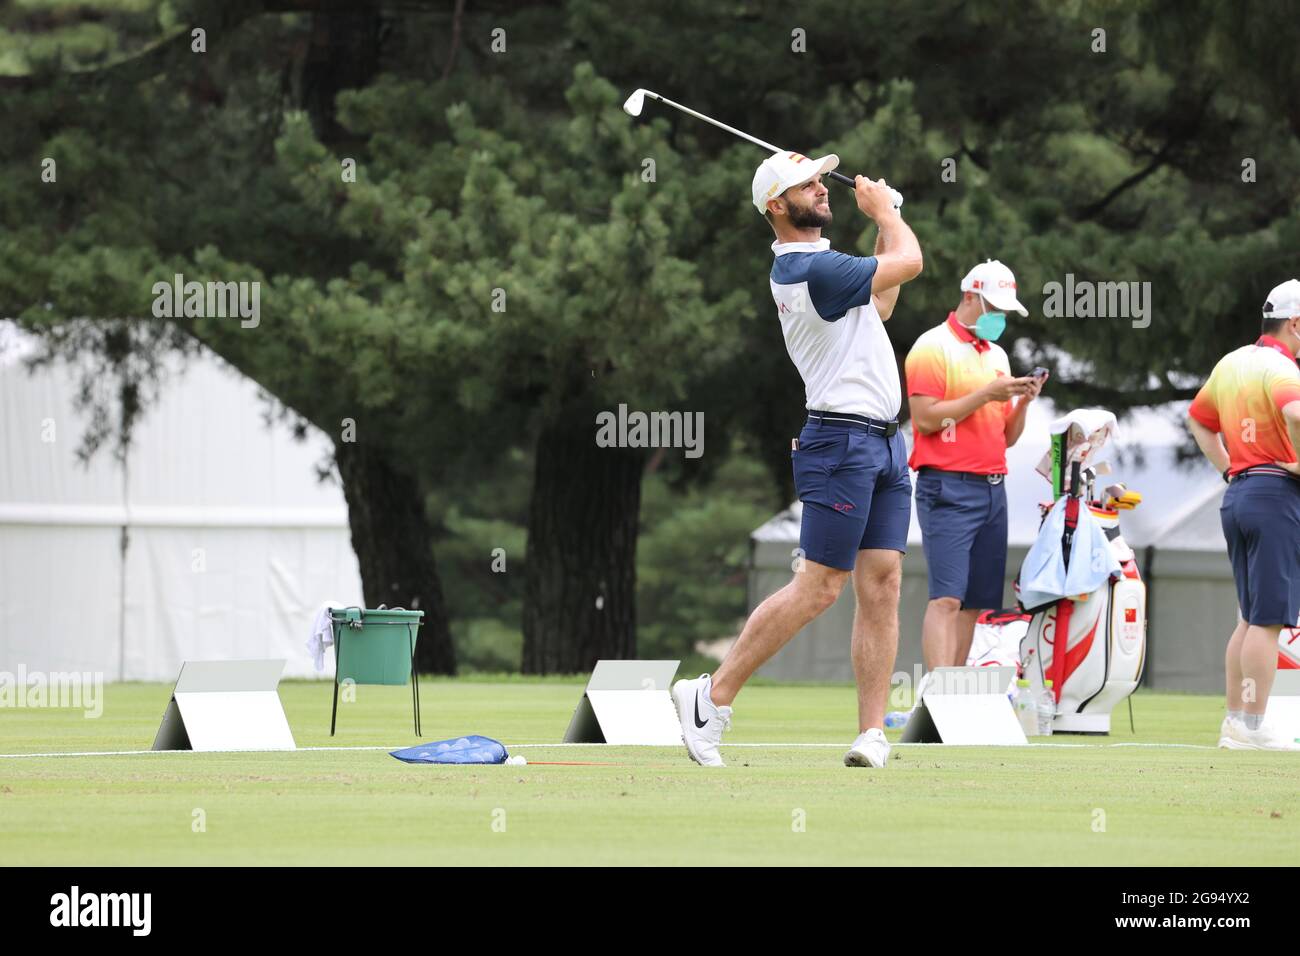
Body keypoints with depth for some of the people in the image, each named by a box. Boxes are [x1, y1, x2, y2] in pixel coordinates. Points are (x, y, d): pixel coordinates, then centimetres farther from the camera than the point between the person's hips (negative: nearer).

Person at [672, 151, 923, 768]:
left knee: (881, 585, 2)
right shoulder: (814, 269, -16)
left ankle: (872, 734, -2)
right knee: (819, 587, -9)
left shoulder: (802, 266, 15)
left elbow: (877, 308, 29)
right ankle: (712, 697, -2)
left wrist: (884, 222, 21)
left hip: (885, 444, 10)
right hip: (842, 443, -10)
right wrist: (884, 212, 7)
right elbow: (910, 263, -12)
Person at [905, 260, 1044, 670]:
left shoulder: (997, 356, 21)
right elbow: (926, 418, -13)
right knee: (946, 598, -16)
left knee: (975, 602, 3)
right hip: (948, 488, -8)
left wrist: (1022, 402, 3)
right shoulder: (934, 347, -3)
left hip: (992, 490, 8)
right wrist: (986, 395, -14)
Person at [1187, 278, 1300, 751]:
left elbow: (1198, 419, 28)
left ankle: (1235, 722, 15)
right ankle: (1252, 727, -6)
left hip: (1237, 494, 9)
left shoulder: (1232, 362, 14)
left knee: (1251, 617, 15)